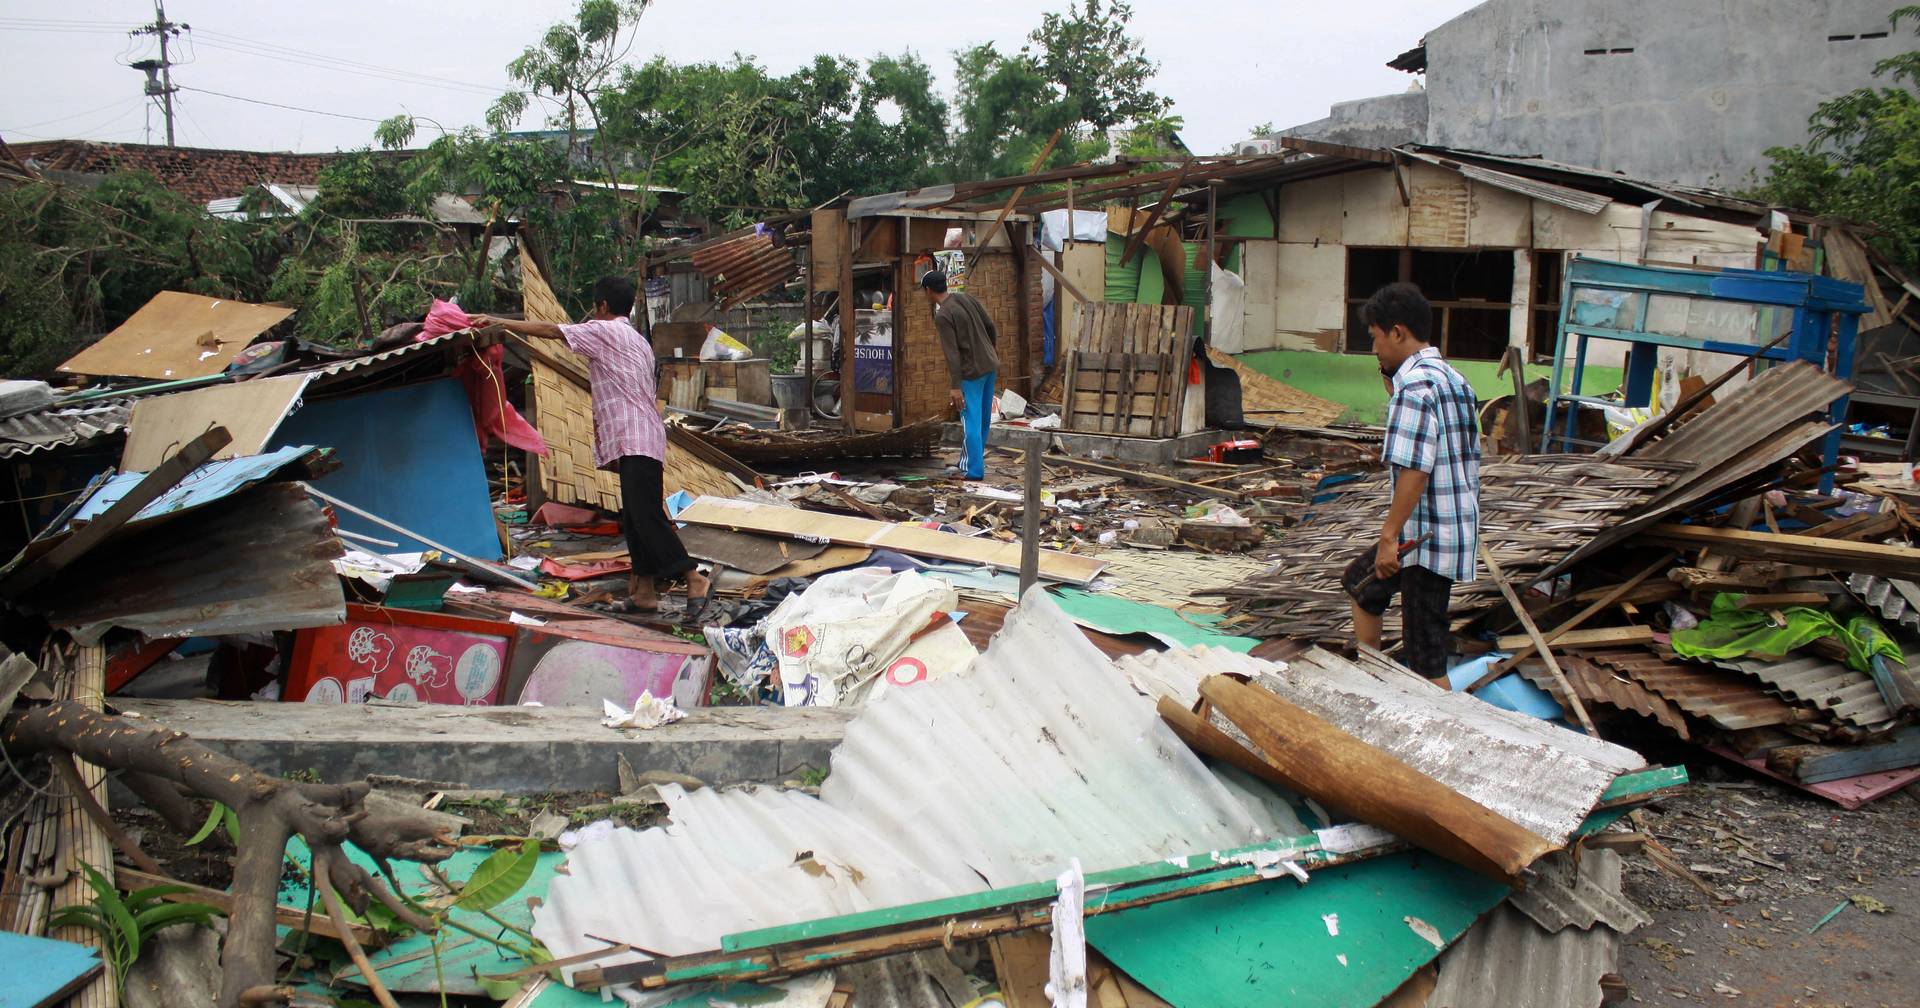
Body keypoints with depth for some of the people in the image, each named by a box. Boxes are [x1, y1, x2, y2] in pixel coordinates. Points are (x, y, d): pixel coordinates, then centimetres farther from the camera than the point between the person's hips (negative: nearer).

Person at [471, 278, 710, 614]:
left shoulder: (605, 330, -1)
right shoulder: (637, 340, 24)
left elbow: (549, 330, 1)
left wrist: (498, 322, 10)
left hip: (635, 441, -10)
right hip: (637, 442, 10)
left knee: (645, 514, -15)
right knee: (634, 517, 8)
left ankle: (694, 579, -18)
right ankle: (644, 590, 9)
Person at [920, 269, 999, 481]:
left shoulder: (942, 316, -18)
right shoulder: (967, 298, 3)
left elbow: (952, 352, -21)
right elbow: (991, 327, 9)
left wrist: (956, 386, -20)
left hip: (972, 372, -8)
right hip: (989, 364, 8)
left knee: (971, 422, -1)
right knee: (983, 418, 14)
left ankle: (972, 470, 2)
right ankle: (970, 461, 28)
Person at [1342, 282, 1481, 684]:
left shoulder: (1416, 383, -18)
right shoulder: (1451, 377, 13)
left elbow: (1415, 469, -26)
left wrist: (1389, 535, -23)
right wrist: (1391, 380, 17)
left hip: (1428, 537, -11)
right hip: (1457, 527, 11)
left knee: (1425, 657, -5)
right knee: (1360, 580, 29)